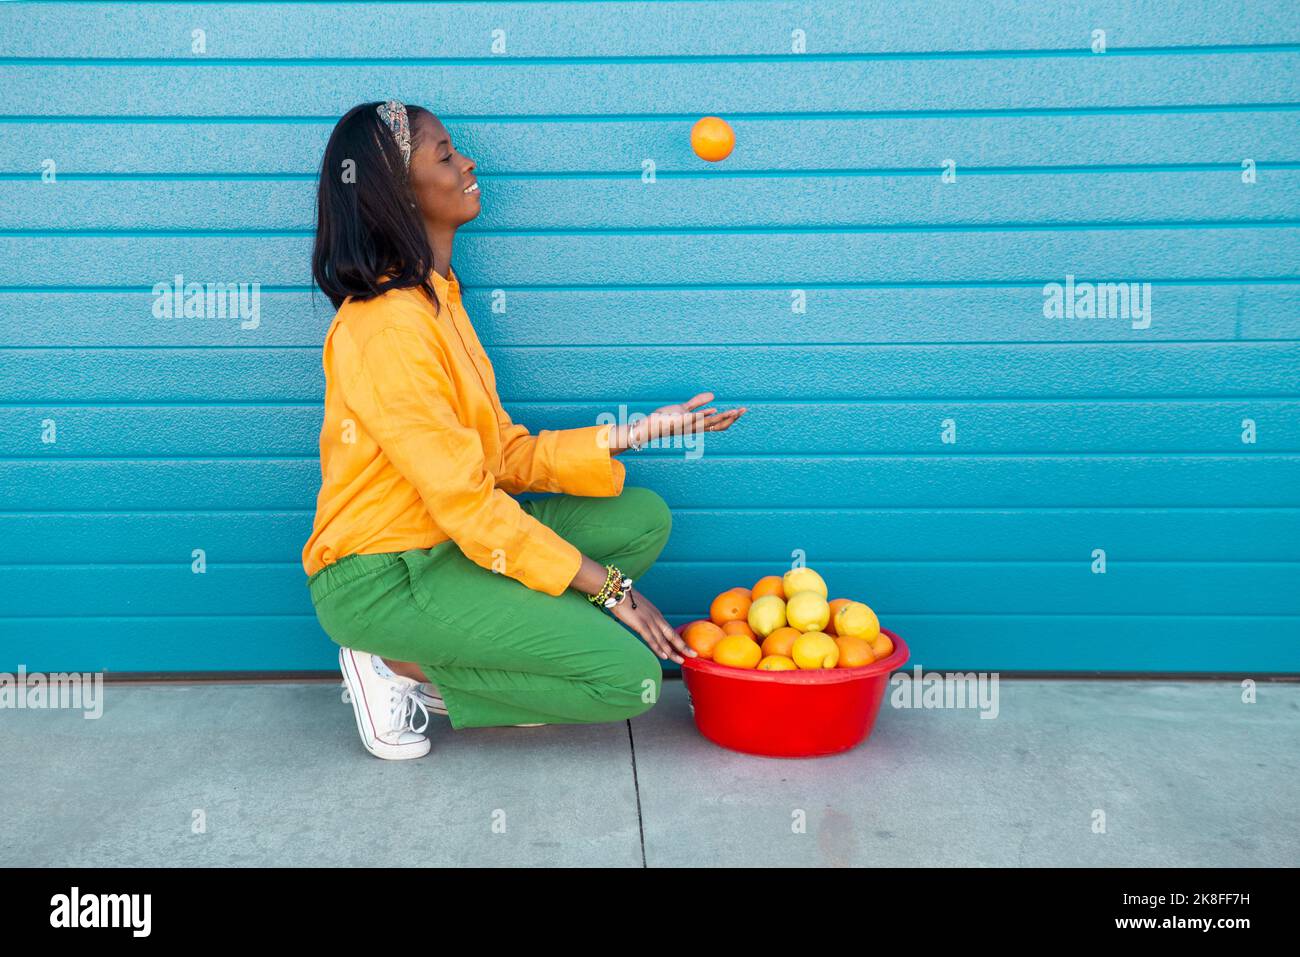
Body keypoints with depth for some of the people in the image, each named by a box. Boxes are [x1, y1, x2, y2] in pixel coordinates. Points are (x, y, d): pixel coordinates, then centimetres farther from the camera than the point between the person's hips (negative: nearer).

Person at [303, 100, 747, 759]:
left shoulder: (437, 298, 10)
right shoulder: (386, 324, -20)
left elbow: (507, 456, 6)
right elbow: (465, 500, -22)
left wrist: (636, 433, -1)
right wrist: (609, 588, -17)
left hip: (447, 544, 9)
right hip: (381, 580, -9)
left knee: (643, 518, 3)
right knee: (629, 674, -15)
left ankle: (473, 659, -1)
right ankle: (402, 666, -3)